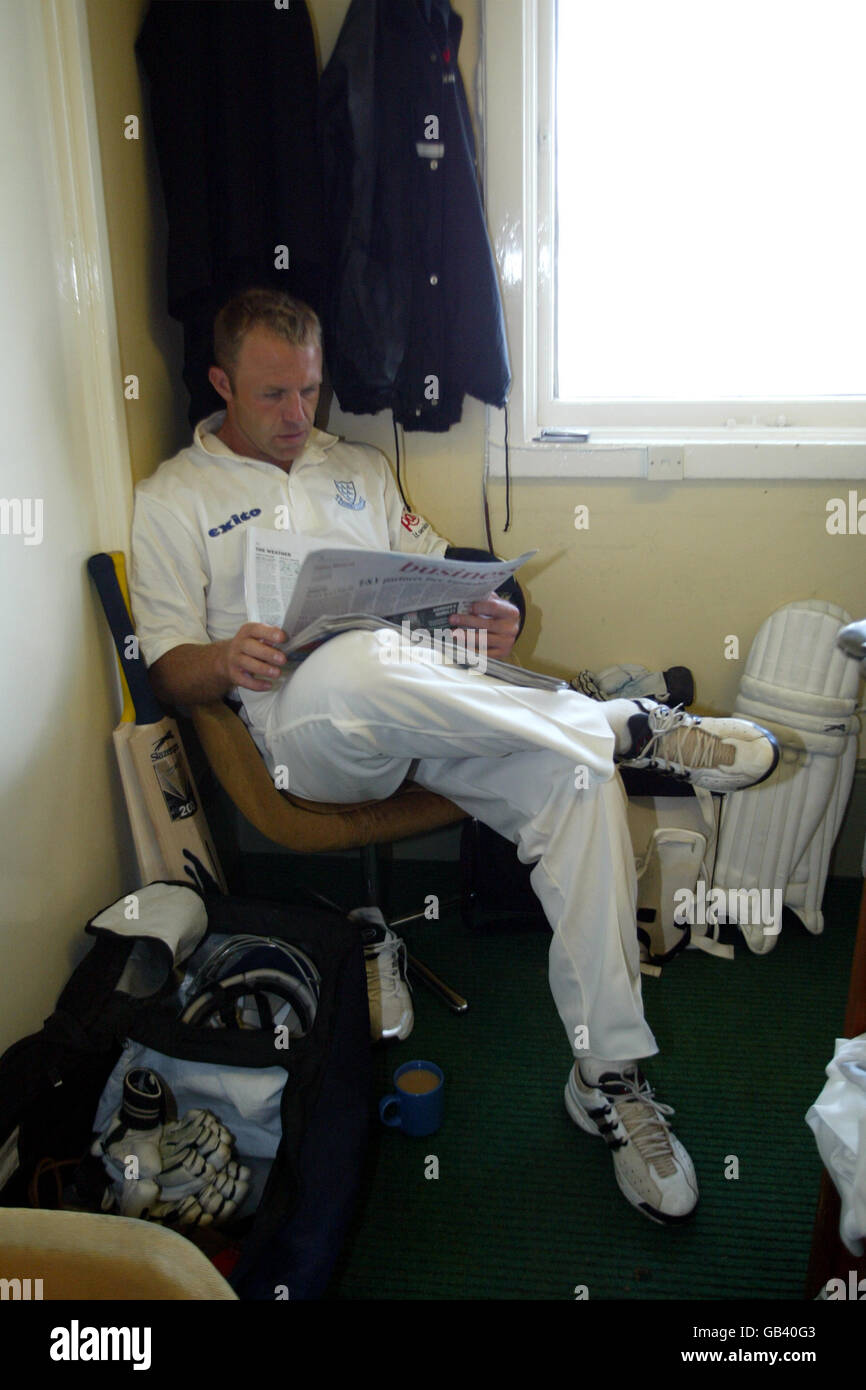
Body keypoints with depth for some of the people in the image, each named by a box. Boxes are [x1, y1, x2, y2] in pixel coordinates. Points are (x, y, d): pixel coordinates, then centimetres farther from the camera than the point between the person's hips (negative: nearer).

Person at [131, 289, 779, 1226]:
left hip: (432, 698, 4)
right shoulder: (173, 499, 12)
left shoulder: (357, 468, 25)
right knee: (351, 666, -41)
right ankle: (627, 725, -23)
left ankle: (608, 1077, -14)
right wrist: (226, 662, -19)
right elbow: (169, 670, 5)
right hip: (306, 723, -4)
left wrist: (486, 614, -2)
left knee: (575, 774, -24)